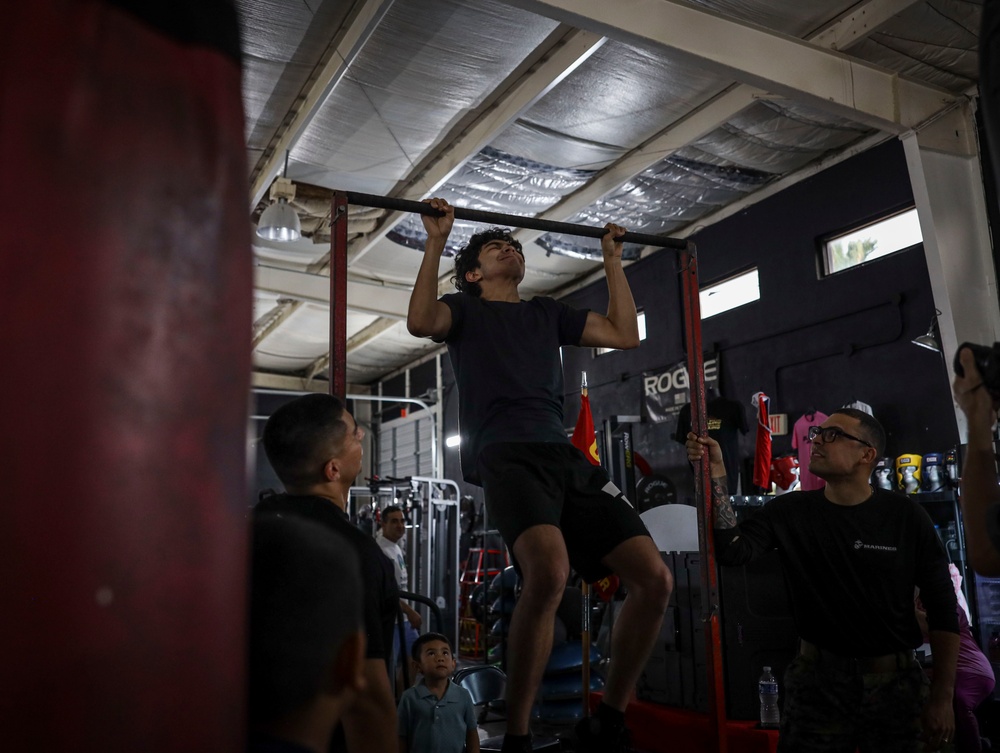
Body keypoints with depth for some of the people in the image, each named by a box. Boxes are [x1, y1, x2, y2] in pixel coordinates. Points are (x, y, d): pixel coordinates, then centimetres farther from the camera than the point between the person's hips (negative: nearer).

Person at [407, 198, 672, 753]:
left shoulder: (547, 312, 30)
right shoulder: (466, 308, 17)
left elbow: (625, 335, 22)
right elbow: (421, 321, -7)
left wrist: (612, 259, 28)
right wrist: (436, 241, -2)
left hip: (567, 456, 6)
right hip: (507, 454, -5)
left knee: (655, 580, -9)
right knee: (549, 571, -35)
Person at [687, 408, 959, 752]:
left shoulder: (906, 517, -7)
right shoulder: (789, 511, -4)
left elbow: (943, 610, -4)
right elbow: (733, 549, -19)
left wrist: (943, 697, -5)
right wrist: (717, 474, -26)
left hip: (895, 683, 0)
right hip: (818, 680, 1)